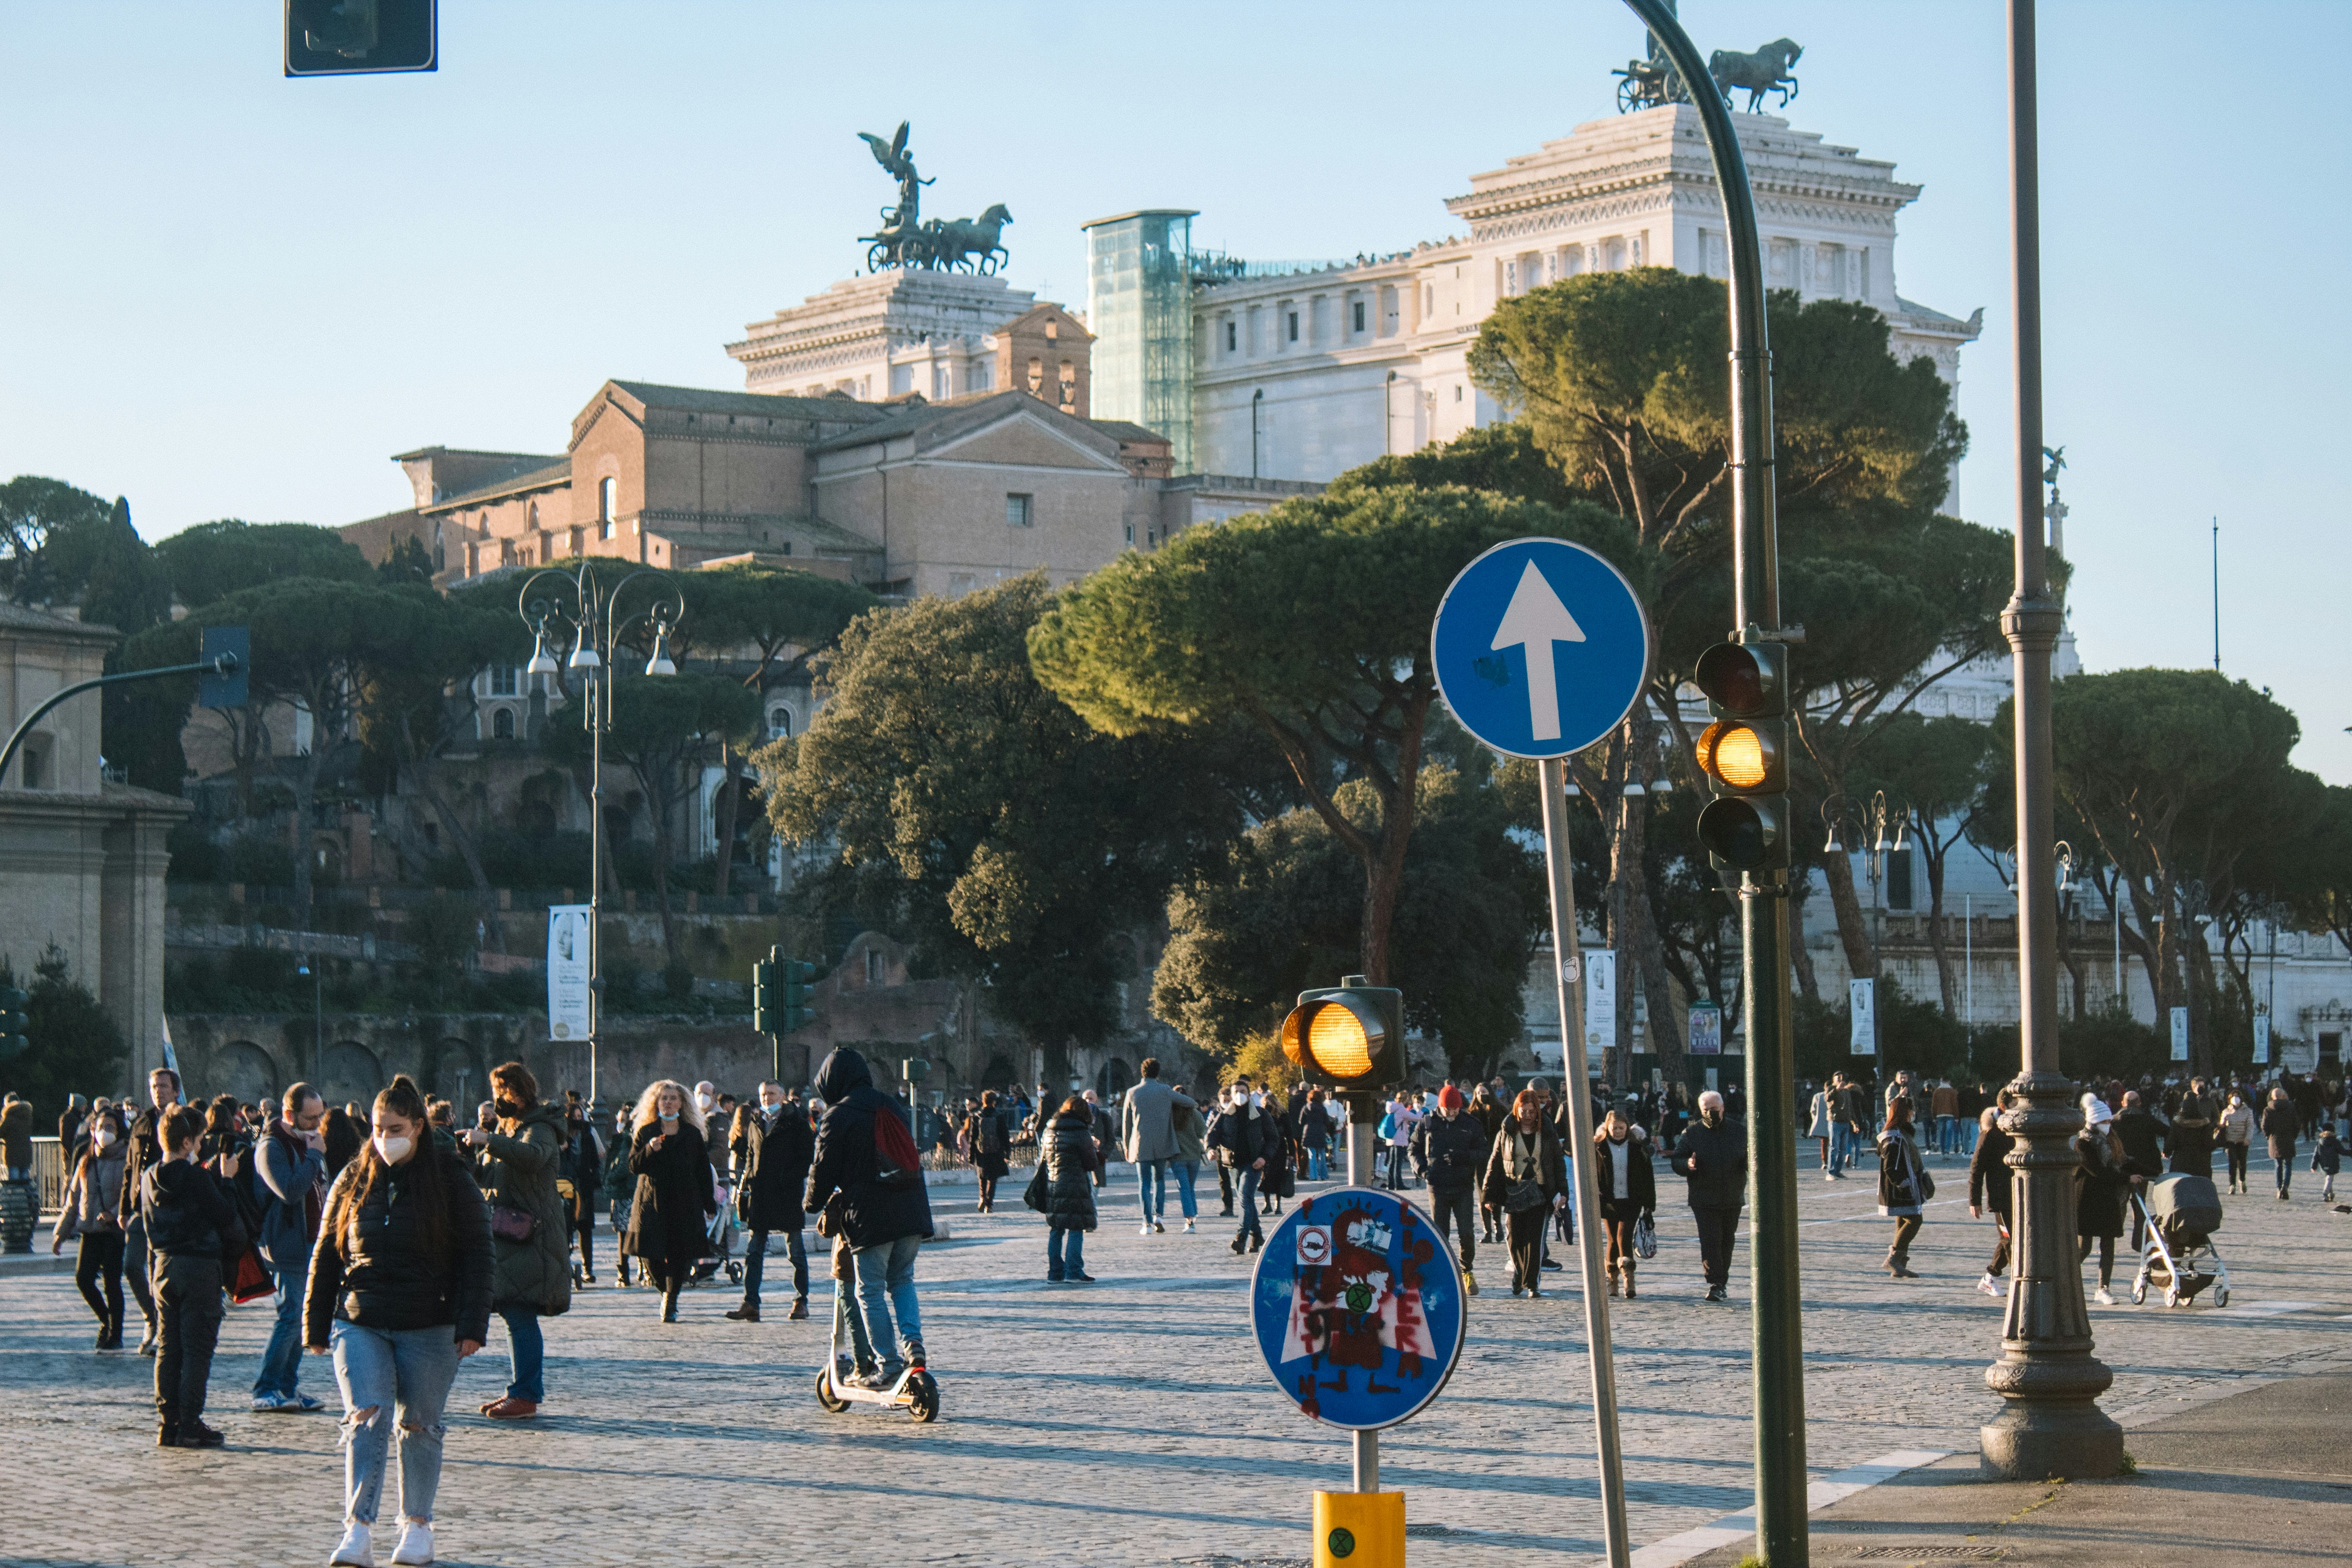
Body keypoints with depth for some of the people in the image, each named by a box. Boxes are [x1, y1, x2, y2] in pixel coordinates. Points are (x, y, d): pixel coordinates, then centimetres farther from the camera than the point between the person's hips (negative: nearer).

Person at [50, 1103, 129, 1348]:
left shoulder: (125, 1159, -3)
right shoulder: (87, 1161, 14)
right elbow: (74, 1199, 20)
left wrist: (115, 1213, -25)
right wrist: (61, 1232, 19)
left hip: (114, 1230, -5)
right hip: (90, 1230, 5)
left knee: (112, 1281, -7)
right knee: (83, 1278, -6)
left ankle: (115, 1335, 5)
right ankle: (107, 1321, 17)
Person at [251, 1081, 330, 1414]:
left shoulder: (307, 1141, 16)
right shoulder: (271, 1147, -13)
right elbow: (291, 1191, -27)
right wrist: (315, 1155, -20)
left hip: (309, 1245, 9)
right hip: (286, 1246, -9)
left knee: (298, 1317, 10)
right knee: (291, 1316, -13)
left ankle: (288, 1387, 16)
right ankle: (265, 1391, -11)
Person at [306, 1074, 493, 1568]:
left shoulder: (451, 1180, -1)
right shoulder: (354, 1180, 7)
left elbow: (477, 1257, -1)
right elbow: (325, 1256, 12)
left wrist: (471, 1324, -9)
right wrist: (316, 1326, 10)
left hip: (429, 1329, -1)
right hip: (359, 1324, 2)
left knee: (419, 1425, 7)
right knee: (366, 1418, -12)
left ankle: (417, 1527, 22)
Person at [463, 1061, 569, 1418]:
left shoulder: (540, 1130, -9)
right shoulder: (506, 1128, 20)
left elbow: (532, 1155, -33)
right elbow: (484, 1178, 23)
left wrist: (487, 1141, -32)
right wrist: (469, 1152, 6)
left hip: (528, 1238, -9)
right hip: (503, 1235, 9)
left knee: (521, 1316, -11)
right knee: (512, 1313, 12)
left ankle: (525, 1396, -11)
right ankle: (522, 1389, 18)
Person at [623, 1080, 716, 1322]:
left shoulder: (693, 1134, 8)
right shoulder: (645, 1132, 7)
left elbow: (703, 1170, 9)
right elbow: (633, 1166, 2)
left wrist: (709, 1203, 4)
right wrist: (650, 1150, -16)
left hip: (684, 1202, 0)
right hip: (652, 1201, 0)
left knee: (680, 1254, -5)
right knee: (649, 1254, -6)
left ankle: (671, 1302, 8)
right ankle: (667, 1292, 21)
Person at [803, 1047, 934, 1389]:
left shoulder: (838, 1117, -6)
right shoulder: (890, 1107, 15)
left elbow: (824, 1169, -4)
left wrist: (813, 1203, 18)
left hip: (870, 1218, -6)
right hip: (911, 1213, 6)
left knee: (870, 1291, 3)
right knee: (902, 1280, 21)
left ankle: (887, 1364, 0)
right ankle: (912, 1340, 3)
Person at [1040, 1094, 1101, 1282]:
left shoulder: (1049, 1131, 9)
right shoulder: (1081, 1132, -9)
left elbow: (1042, 1159, 15)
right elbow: (1091, 1162, -5)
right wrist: (1097, 1155, 16)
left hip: (1052, 1185, 6)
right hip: (1075, 1186, -6)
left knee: (1055, 1230, 12)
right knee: (1076, 1230, -2)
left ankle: (1055, 1272, 13)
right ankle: (1074, 1272, -6)